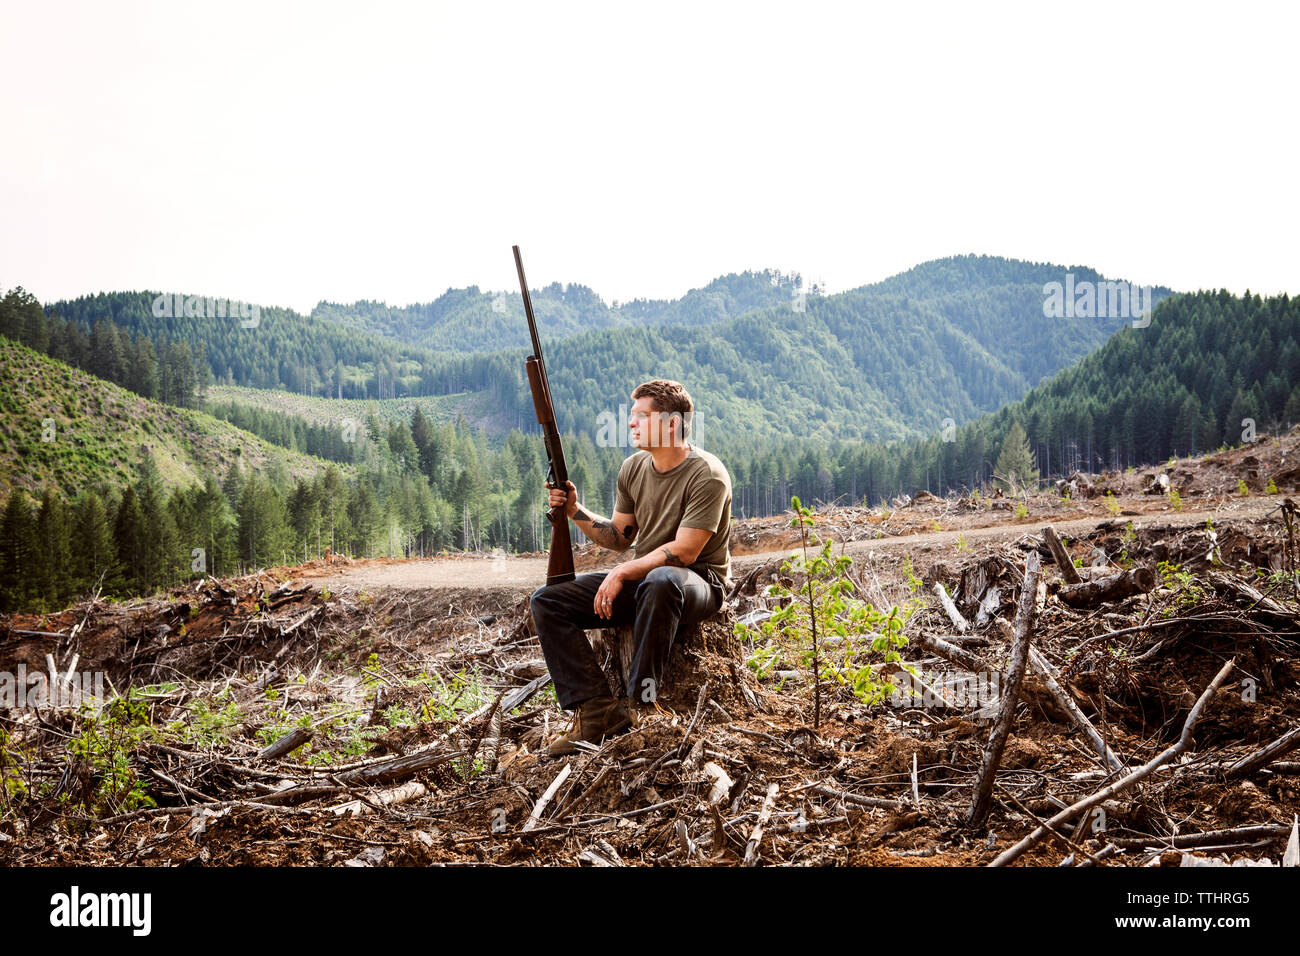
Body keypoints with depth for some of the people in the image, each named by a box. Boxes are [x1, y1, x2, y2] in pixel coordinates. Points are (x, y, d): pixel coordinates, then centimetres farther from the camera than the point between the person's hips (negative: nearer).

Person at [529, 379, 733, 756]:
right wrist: (575, 512, -2)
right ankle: (598, 710, -21)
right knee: (545, 600, -9)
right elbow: (620, 537, 13)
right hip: (641, 580, 7)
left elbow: (684, 552, -21)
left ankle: (639, 702, -32)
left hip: (699, 582, -7)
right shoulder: (633, 467, 7)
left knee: (660, 580, -44)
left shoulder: (707, 475, -15)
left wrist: (623, 572, -25)